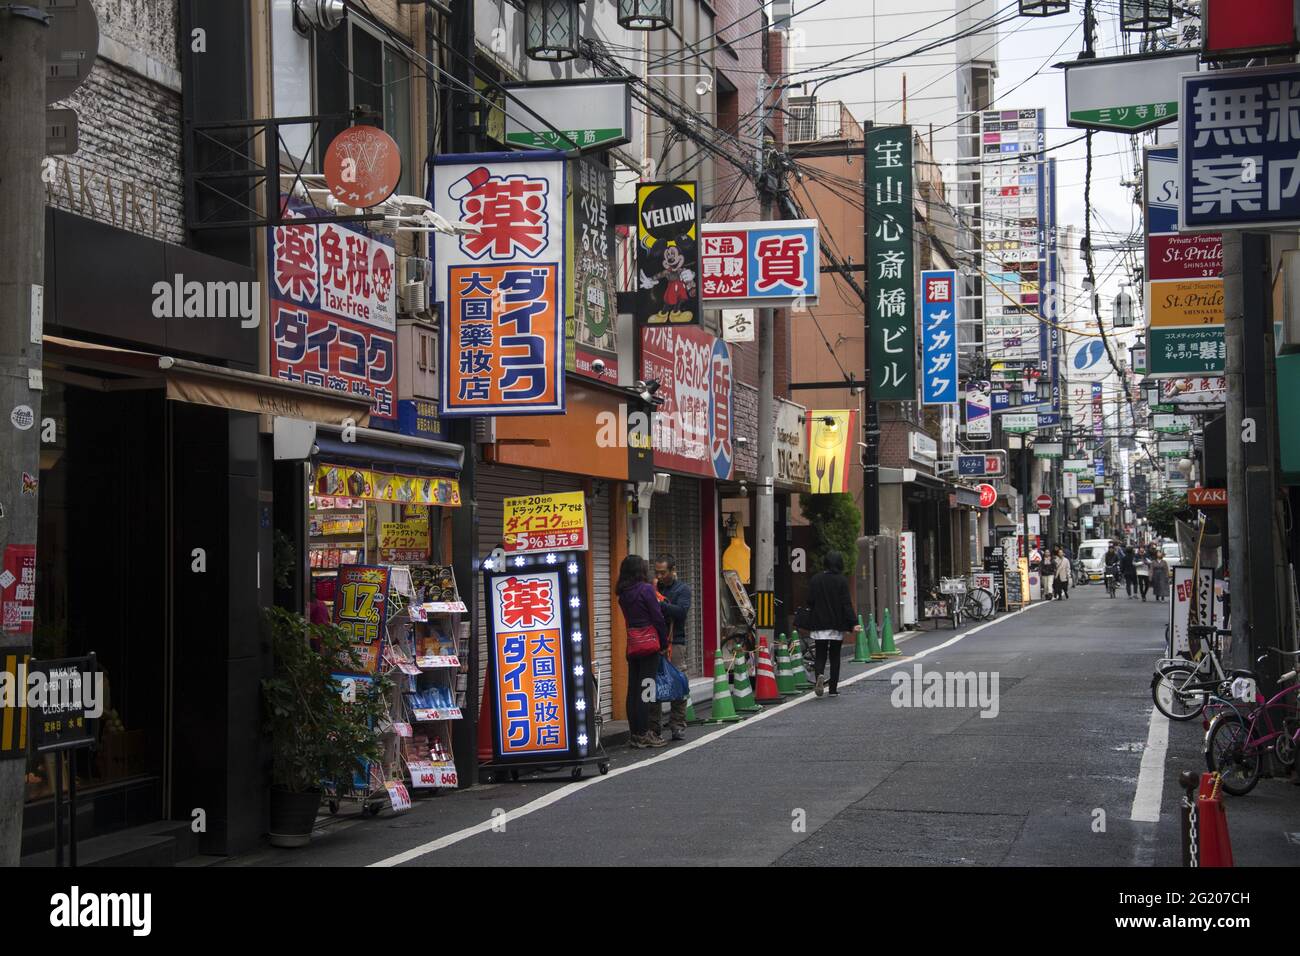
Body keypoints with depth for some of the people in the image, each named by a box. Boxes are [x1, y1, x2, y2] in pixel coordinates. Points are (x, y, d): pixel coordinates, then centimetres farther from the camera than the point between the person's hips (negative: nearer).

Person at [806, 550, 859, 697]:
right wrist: (853, 623, -10)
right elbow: (847, 603, -9)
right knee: (835, 656, 10)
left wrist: (812, 622, 12)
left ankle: (820, 675, -26)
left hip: (819, 625, 1)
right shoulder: (842, 580, -6)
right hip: (837, 625, 0)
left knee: (820, 655, 5)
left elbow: (810, 601, 1)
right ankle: (833, 689, 11)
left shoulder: (815, 580, 0)